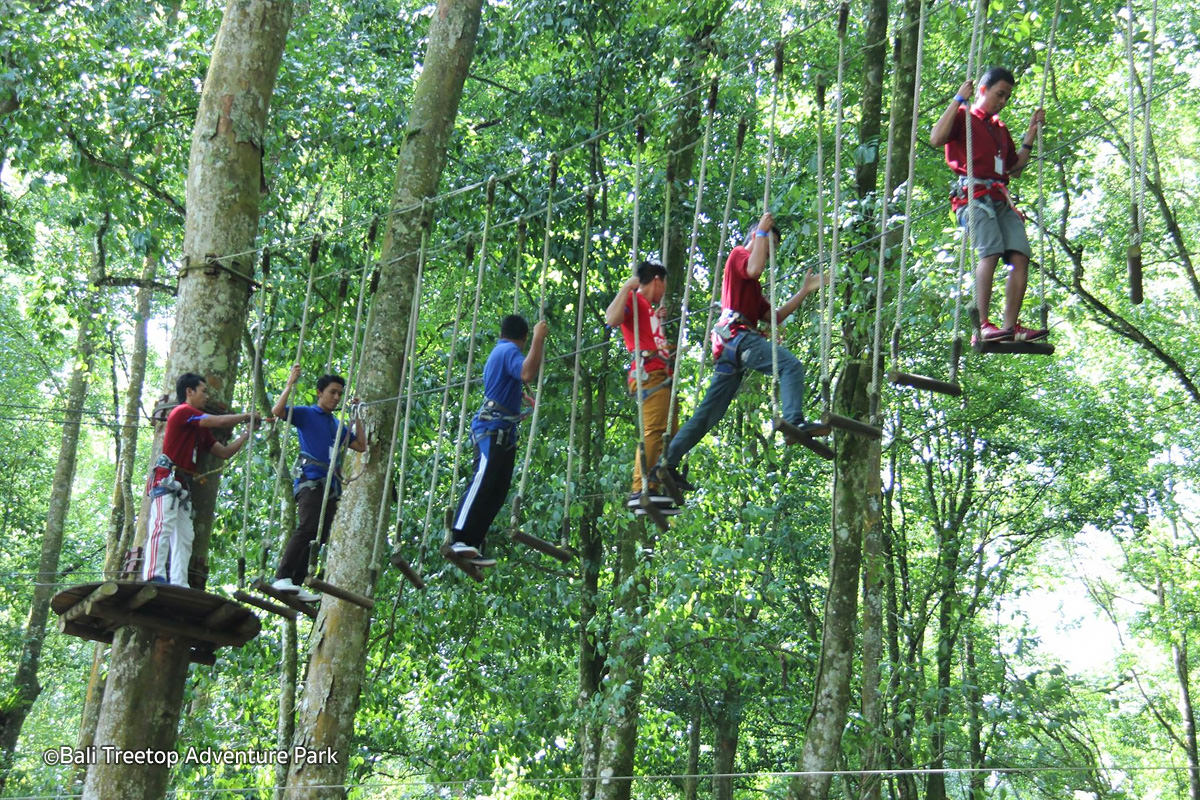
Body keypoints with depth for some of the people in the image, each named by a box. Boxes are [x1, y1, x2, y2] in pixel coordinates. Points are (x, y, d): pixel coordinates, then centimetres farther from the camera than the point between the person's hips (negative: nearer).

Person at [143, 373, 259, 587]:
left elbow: (224, 452, 24)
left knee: (184, 537, 1)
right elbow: (221, 421, -9)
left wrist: (247, 434, 21)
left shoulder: (200, 428, 24)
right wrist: (247, 416, 7)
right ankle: (154, 576, -32)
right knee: (163, 526, -21)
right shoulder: (182, 412, -4)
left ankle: (178, 584, -4)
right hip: (167, 480, -10)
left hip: (183, 486, 10)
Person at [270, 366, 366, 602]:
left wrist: (357, 416, 23)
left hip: (331, 486, 8)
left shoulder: (338, 425, 27)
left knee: (319, 537, -1)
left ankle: (296, 585, -2)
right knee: (307, 527, -27)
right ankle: (282, 577, -30)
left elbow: (361, 446, 26)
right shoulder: (306, 414, 7)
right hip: (310, 481, -8)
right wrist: (290, 383, -11)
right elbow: (277, 411, -9)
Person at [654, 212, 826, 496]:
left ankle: (668, 461, 4)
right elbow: (755, 269, -15)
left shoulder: (752, 287, 36)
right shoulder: (739, 254, 9)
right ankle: (794, 421, -42)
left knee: (709, 413, 6)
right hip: (737, 336, -10)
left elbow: (774, 317, 28)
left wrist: (804, 291, 25)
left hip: (729, 348, 10)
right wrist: (763, 231, -3)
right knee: (790, 364, -24)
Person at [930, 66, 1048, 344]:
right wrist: (958, 100, -9)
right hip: (974, 194, -7)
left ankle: (1010, 326, -11)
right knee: (990, 251, -26)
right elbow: (936, 138, -11)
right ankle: (983, 325, -33)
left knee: (1020, 255, -9)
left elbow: (1014, 168, 29)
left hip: (1001, 198, 7)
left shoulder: (1000, 129, 30)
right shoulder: (963, 117, 9)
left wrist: (1031, 134, 24)